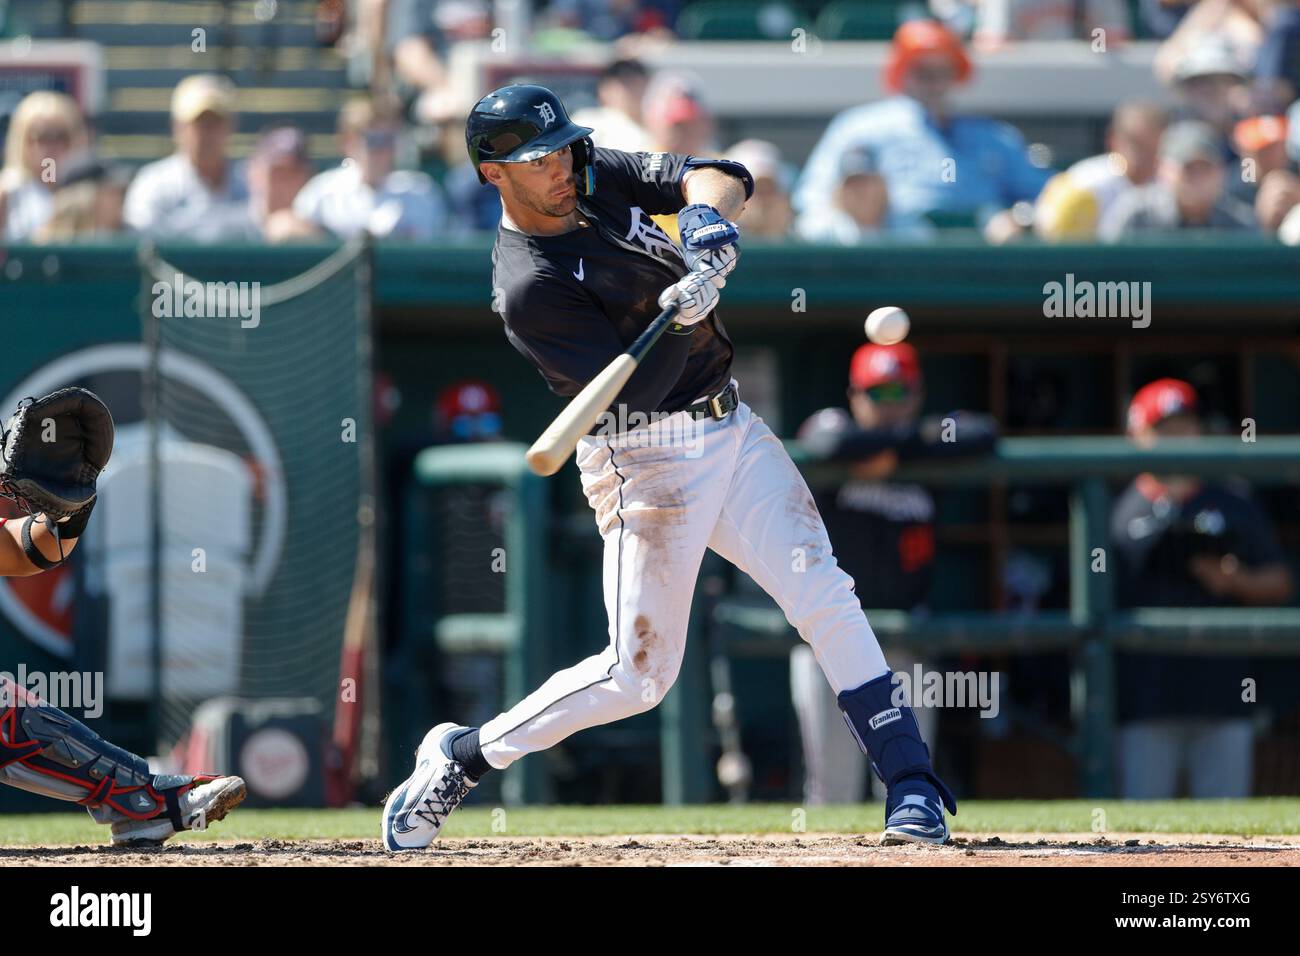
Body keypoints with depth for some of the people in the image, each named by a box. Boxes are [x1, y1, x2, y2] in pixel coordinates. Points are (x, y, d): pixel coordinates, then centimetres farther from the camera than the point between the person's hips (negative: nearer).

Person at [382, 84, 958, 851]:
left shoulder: (602, 178, 5)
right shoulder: (529, 287, -17)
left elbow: (718, 176, 0)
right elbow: (634, 390, -21)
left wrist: (709, 214, -21)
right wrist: (683, 319, -36)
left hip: (730, 427, 7)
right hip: (648, 456, -7)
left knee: (825, 596, -5)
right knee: (639, 673, -7)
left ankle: (911, 785, -4)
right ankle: (462, 758, 10)